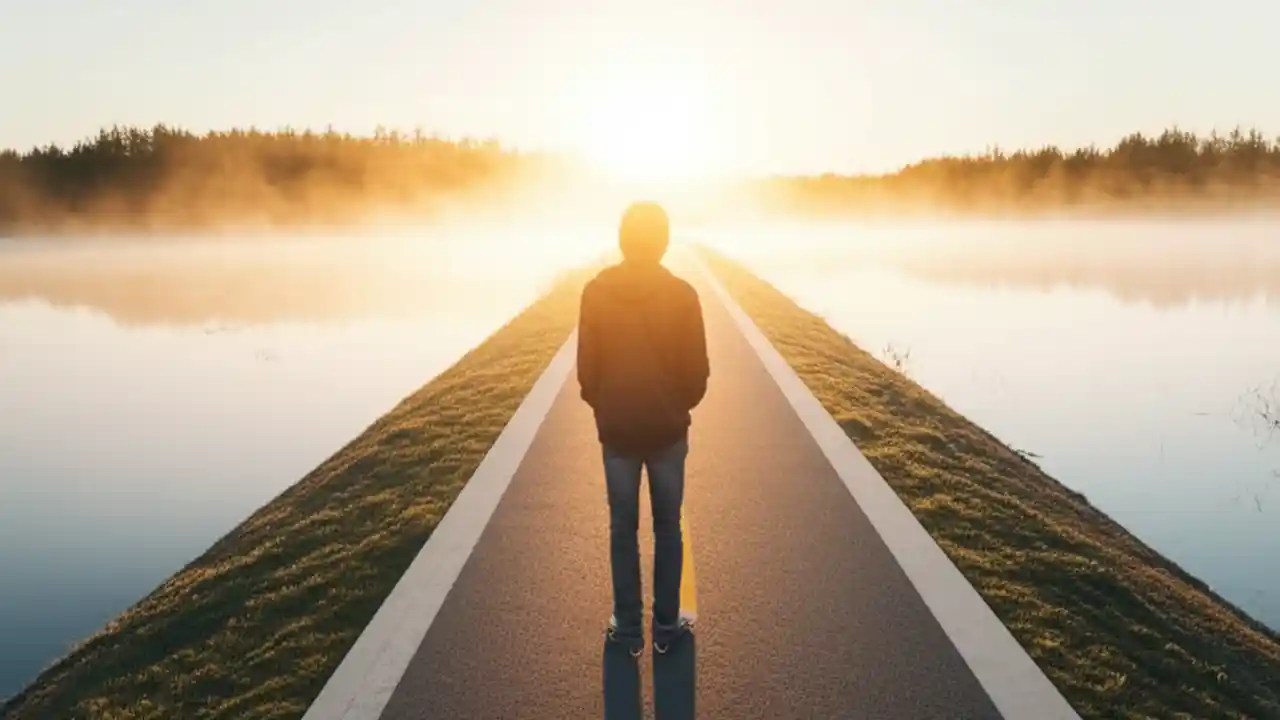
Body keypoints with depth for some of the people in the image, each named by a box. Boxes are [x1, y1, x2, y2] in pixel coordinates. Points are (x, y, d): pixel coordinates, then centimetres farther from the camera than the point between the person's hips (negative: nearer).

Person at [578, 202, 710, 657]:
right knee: (667, 528, 12)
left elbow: (586, 367, -3)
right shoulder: (682, 294, -11)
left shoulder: (596, 292, -7)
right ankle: (667, 626, 21)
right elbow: (697, 370, -6)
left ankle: (628, 629, 19)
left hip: (616, 429, 1)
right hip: (668, 429, -1)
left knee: (623, 530, 11)